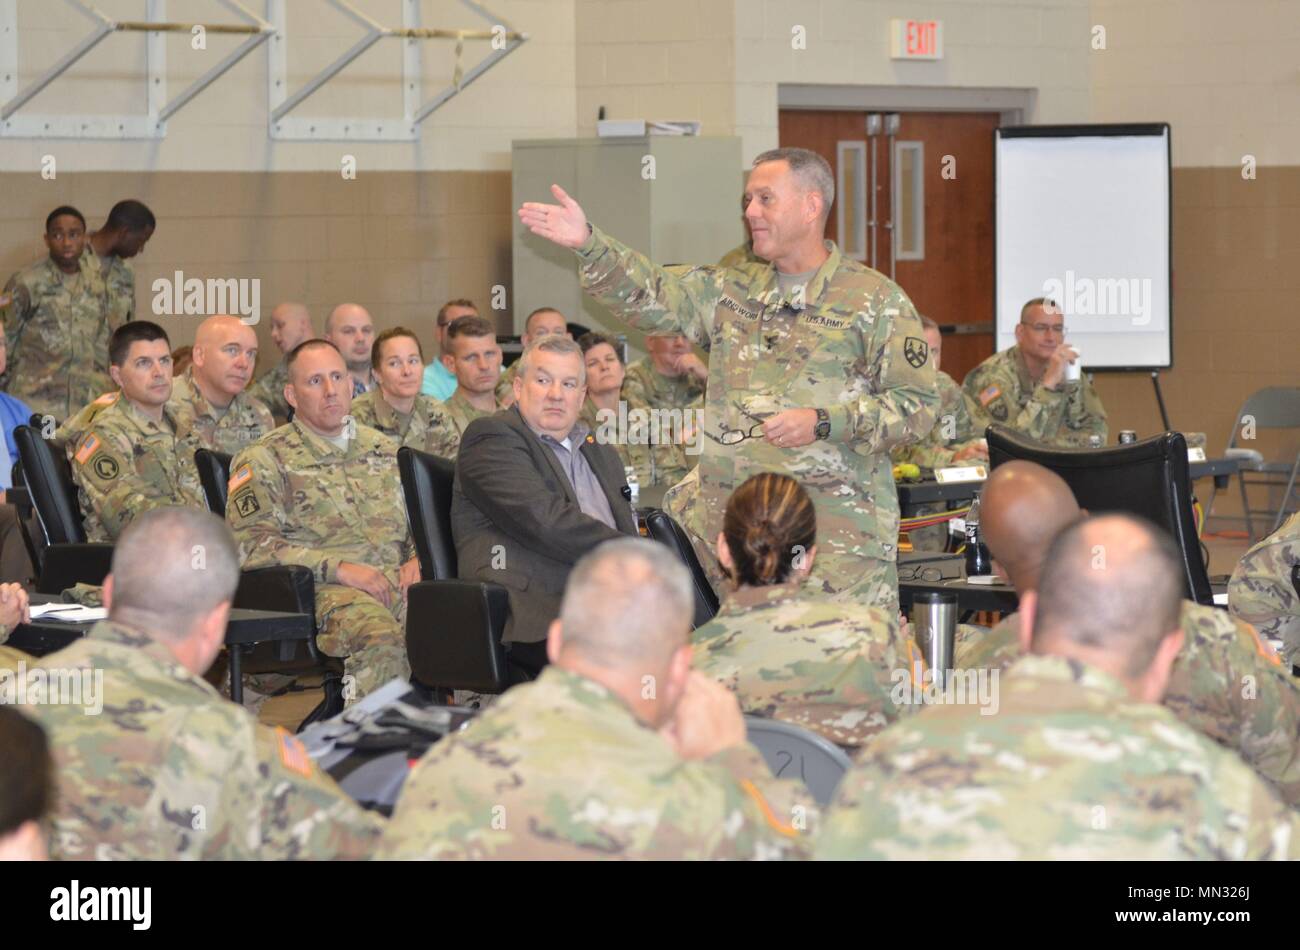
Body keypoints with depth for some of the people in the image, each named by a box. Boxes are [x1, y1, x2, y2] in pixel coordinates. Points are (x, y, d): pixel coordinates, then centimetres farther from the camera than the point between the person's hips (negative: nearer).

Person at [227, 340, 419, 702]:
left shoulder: (383, 449, 27)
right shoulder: (265, 460, 8)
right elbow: (250, 544, -4)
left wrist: (417, 557, 7)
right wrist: (339, 568, -12)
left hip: (397, 581, 5)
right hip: (326, 589, -5)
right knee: (382, 640, -39)